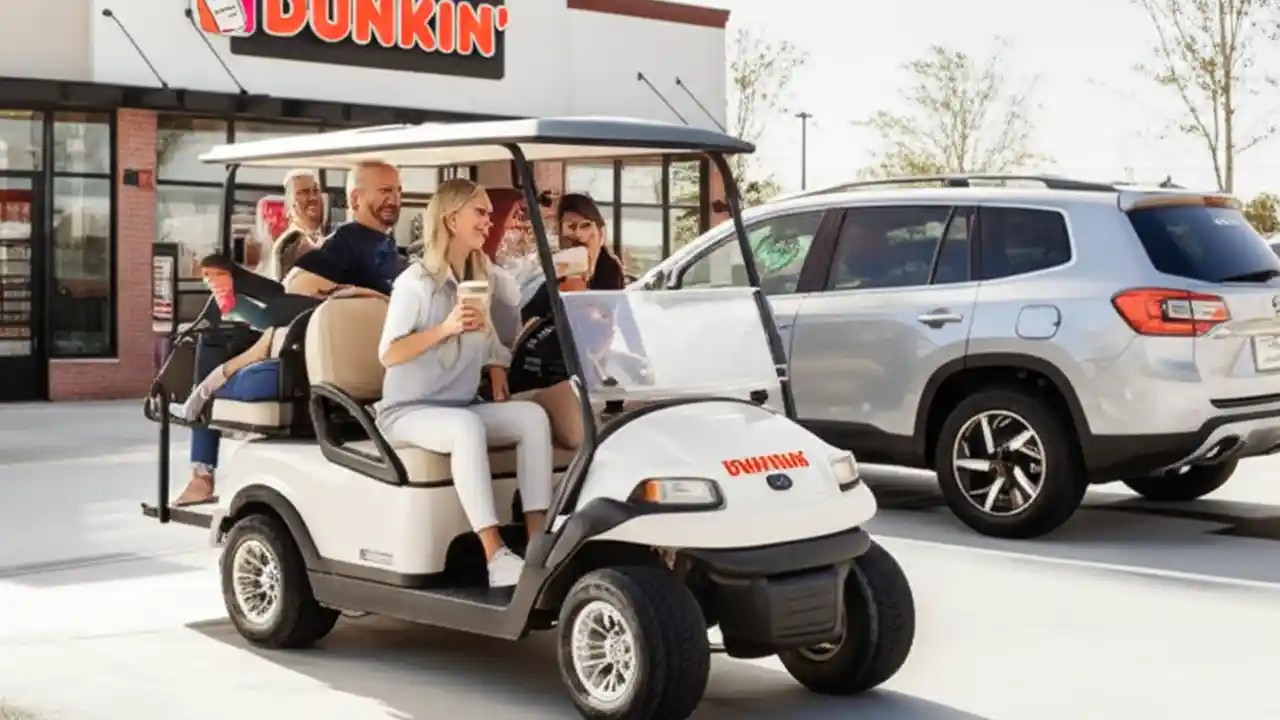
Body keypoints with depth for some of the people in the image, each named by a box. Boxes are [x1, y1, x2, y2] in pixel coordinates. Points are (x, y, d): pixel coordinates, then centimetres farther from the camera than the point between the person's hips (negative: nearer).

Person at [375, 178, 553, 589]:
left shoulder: (482, 278, 11)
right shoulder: (416, 282, -8)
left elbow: (492, 348, 18)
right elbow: (388, 354, -13)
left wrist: (499, 387, 1)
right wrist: (444, 329, -24)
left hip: (462, 408, 6)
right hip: (408, 410, -6)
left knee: (533, 416, -21)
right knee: (467, 426, -38)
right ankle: (496, 558, -41)